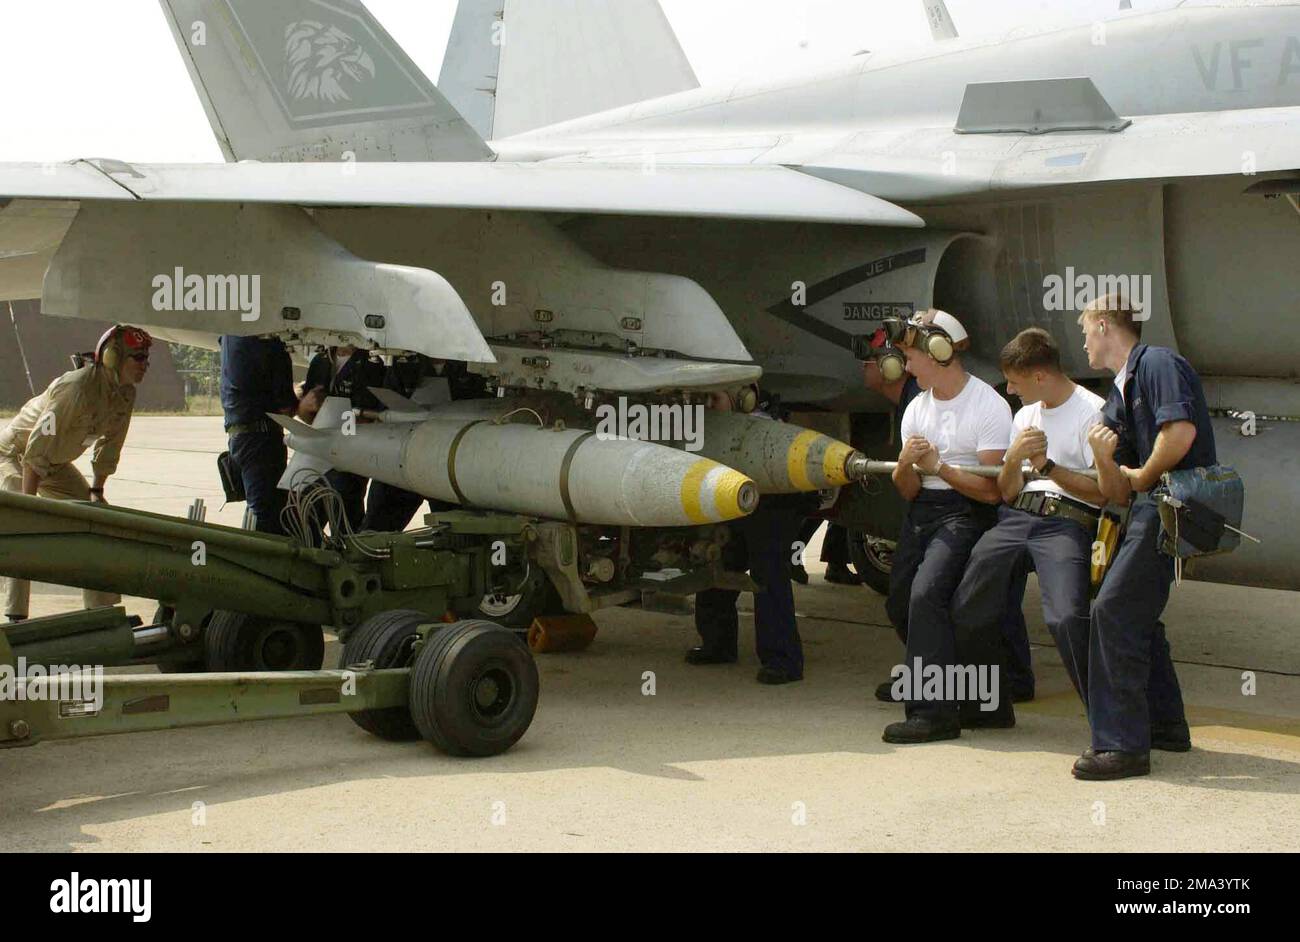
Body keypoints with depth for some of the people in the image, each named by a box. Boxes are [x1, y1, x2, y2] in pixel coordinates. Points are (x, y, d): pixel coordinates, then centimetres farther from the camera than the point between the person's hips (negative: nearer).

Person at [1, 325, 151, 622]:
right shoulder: (78, 388, -34)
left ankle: (101, 608, 9)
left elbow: (109, 445, 4)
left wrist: (96, 491, 2)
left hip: (55, 462, 8)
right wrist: (29, 503, -31)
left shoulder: (126, 394, -9)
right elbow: (38, 445, -33)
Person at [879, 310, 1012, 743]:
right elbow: (908, 492, 12)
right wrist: (906, 465, -9)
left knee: (926, 594, -24)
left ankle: (934, 711, -23)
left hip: (964, 513, -7)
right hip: (922, 513, 8)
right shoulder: (917, 409, 14)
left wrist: (939, 467, -19)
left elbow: (992, 491, -14)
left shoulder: (989, 406, -8)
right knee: (898, 602, -1)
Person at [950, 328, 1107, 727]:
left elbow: (1105, 492, -8)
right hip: (1016, 518, 7)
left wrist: (1048, 467, -14)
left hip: (1068, 521, -7)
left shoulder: (1092, 412, -1)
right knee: (967, 611, -6)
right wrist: (1014, 459, -4)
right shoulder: (1025, 416, 22)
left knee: (1068, 618, -28)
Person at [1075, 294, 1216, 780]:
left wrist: (1143, 476, -8)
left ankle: (1121, 744, -13)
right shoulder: (1116, 401, 20)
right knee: (1132, 613, 17)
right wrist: (1103, 456, -4)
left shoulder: (1157, 363, -7)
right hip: (1150, 506, 10)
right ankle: (1165, 725, 29)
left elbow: (1181, 431, -24)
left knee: (1114, 610, -14)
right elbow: (1117, 494, 16)